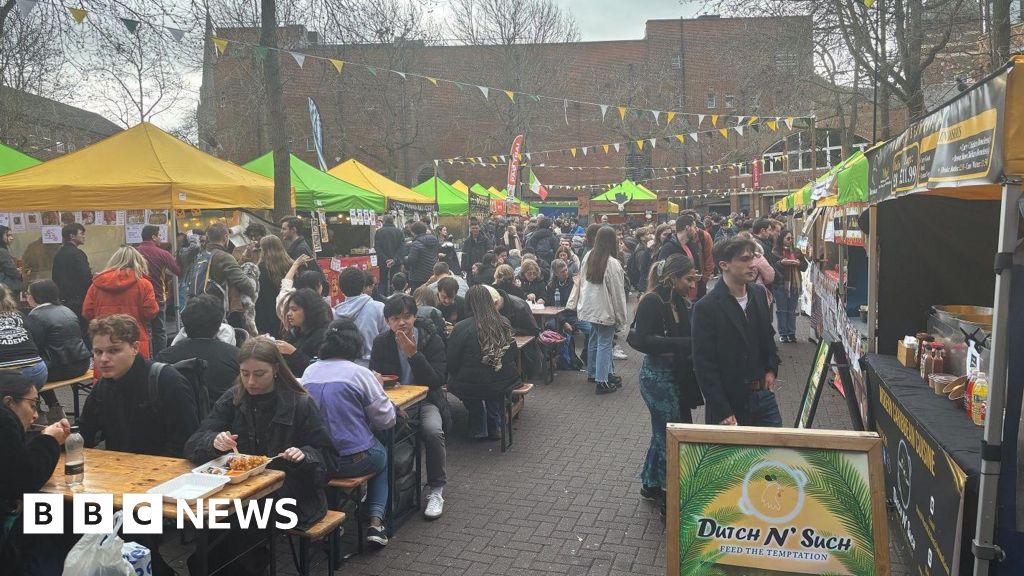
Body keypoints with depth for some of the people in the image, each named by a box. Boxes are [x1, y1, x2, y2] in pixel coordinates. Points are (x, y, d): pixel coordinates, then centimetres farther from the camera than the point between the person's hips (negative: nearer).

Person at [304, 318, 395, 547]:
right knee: (382, 456, 29)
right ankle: (375, 521, 13)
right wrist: (379, 389, 10)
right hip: (354, 460, -4)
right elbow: (386, 419, -7)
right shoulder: (359, 373, -12)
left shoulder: (310, 372, 1)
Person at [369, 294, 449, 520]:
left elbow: (437, 381, -13)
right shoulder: (381, 342, 1)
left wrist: (414, 354, -24)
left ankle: (436, 491, -12)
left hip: (425, 400, -2)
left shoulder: (432, 340, -6)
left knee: (433, 431, -34)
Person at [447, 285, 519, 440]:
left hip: (473, 387, -3)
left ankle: (479, 430, 35)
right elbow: (514, 355, 9)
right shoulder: (504, 322, -2)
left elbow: (451, 365, -9)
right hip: (505, 383, 3)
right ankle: (495, 427, 37)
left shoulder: (462, 328, -16)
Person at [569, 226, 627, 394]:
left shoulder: (588, 257, 0)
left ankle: (592, 373, 32)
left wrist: (577, 303, 19)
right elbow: (617, 292, -15)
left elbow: (581, 282, 10)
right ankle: (602, 381, 2)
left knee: (594, 340, 20)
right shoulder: (612, 263, -20)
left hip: (590, 307, 7)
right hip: (606, 310, -7)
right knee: (605, 343, -1)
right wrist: (620, 316, -7)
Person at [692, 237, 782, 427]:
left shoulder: (759, 294, 2)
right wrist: (723, 413, -18)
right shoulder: (706, 308, -18)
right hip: (730, 402, -6)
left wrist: (772, 369, 8)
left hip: (764, 393, 6)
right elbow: (704, 366, -17)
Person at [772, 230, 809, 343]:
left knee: (792, 310, 8)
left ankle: (792, 333, 15)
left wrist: (799, 263, -8)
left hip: (794, 285, 4)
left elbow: (805, 266, 12)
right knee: (782, 310, 2)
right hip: (780, 285, -4)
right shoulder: (775, 252, -4)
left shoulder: (797, 251, 10)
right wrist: (780, 263, -22)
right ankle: (783, 334, 8)